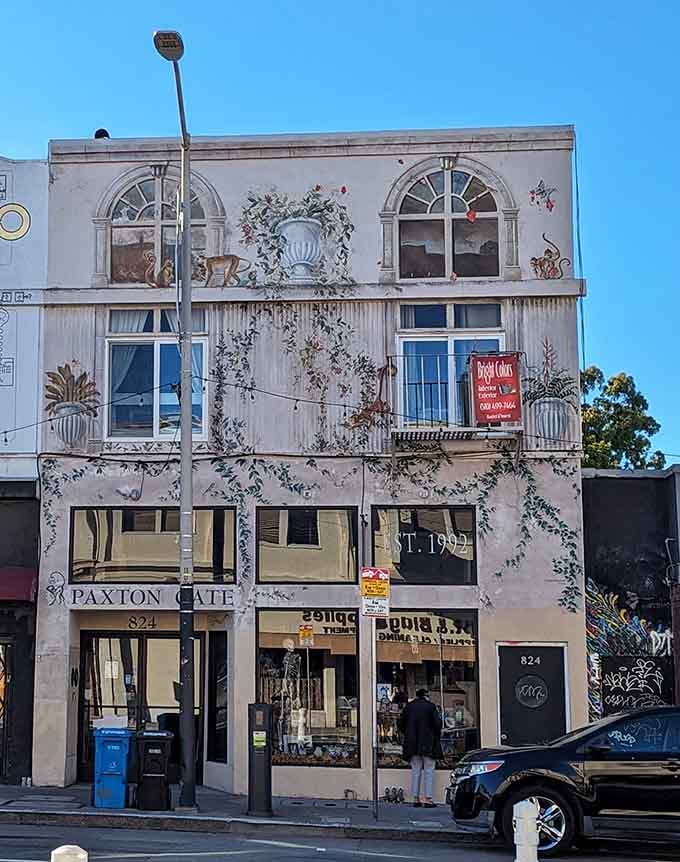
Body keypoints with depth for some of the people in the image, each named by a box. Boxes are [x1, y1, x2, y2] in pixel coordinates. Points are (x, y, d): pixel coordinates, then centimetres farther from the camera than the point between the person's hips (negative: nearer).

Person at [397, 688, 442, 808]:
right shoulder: (430, 706, -5)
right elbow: (437, 723, -9)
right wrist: (437, 737, 5)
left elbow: (401, 724, 7)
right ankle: (428, 799, -4)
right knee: (429, 771, 1)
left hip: (412, 744, 4)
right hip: (428, 743, -4)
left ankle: (416, 799, 8)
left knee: (415, 770, 9)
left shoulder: (408, 707, 6)